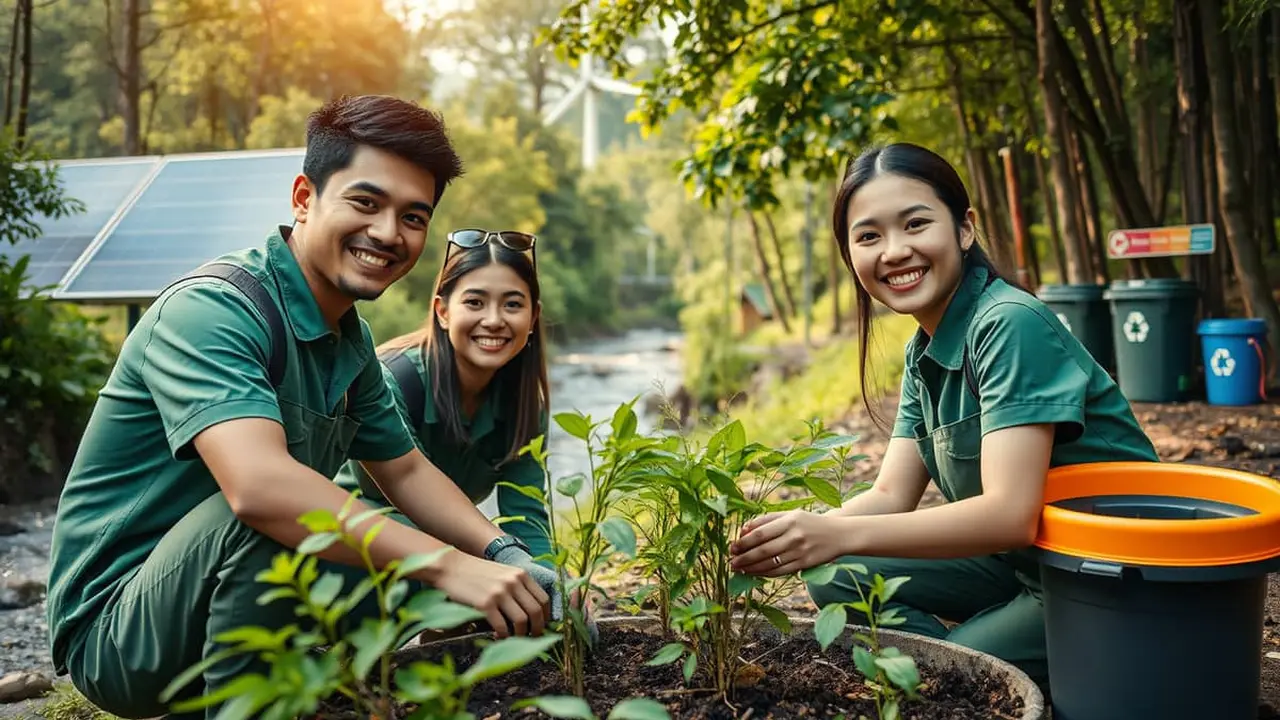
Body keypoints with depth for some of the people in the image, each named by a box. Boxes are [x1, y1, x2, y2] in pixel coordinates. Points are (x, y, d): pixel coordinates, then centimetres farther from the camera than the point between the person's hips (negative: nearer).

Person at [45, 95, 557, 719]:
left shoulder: (349, 337, 5)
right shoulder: (210, 309, -23)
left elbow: (405, 471, 9)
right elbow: (258, 485, -40)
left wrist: (503, 554, -8)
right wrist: (448, 565, -38)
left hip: (239, 582, 9)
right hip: (116, 630, -9)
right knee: (267, 520, -34)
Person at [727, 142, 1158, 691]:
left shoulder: (1011, 324, -24)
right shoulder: (923, 352, 3)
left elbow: (1011, 515, -32)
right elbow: (891, 495, -1)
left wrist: (841, 534, -37)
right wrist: (802, 533, -20)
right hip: (1024, 561, 8)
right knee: (836, 578, -2)